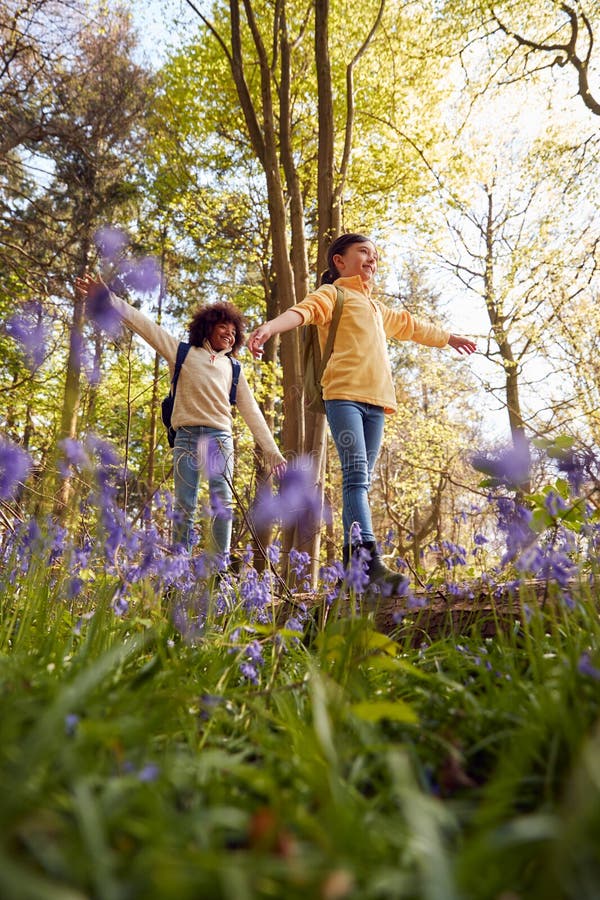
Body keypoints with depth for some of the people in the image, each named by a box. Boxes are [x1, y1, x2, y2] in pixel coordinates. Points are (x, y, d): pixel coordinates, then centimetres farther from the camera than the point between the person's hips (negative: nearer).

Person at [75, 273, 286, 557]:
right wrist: (109, 299, -6)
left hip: (220, 438, 2)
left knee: (223, 503, -7)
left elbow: (252, 412, 16)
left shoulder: (233, 368, 18)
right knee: (184, 506, -2)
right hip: (187, 437, -2)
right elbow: (146, 326, 4)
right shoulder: (183, 353, 12)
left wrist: (272, 451, 10)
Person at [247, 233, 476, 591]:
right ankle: (370, 560, -27)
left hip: (376, 401, 7)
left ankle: (352, 563, 3)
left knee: (361, 481, 2)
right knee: (356, 476, -19)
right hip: (344, 395, -7)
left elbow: (410, 326, 48)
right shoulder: (333, 293, 9)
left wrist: (450, 338, 62)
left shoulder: (376, 307, 32)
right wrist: (270, 326, -34)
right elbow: (304, 310, -12)